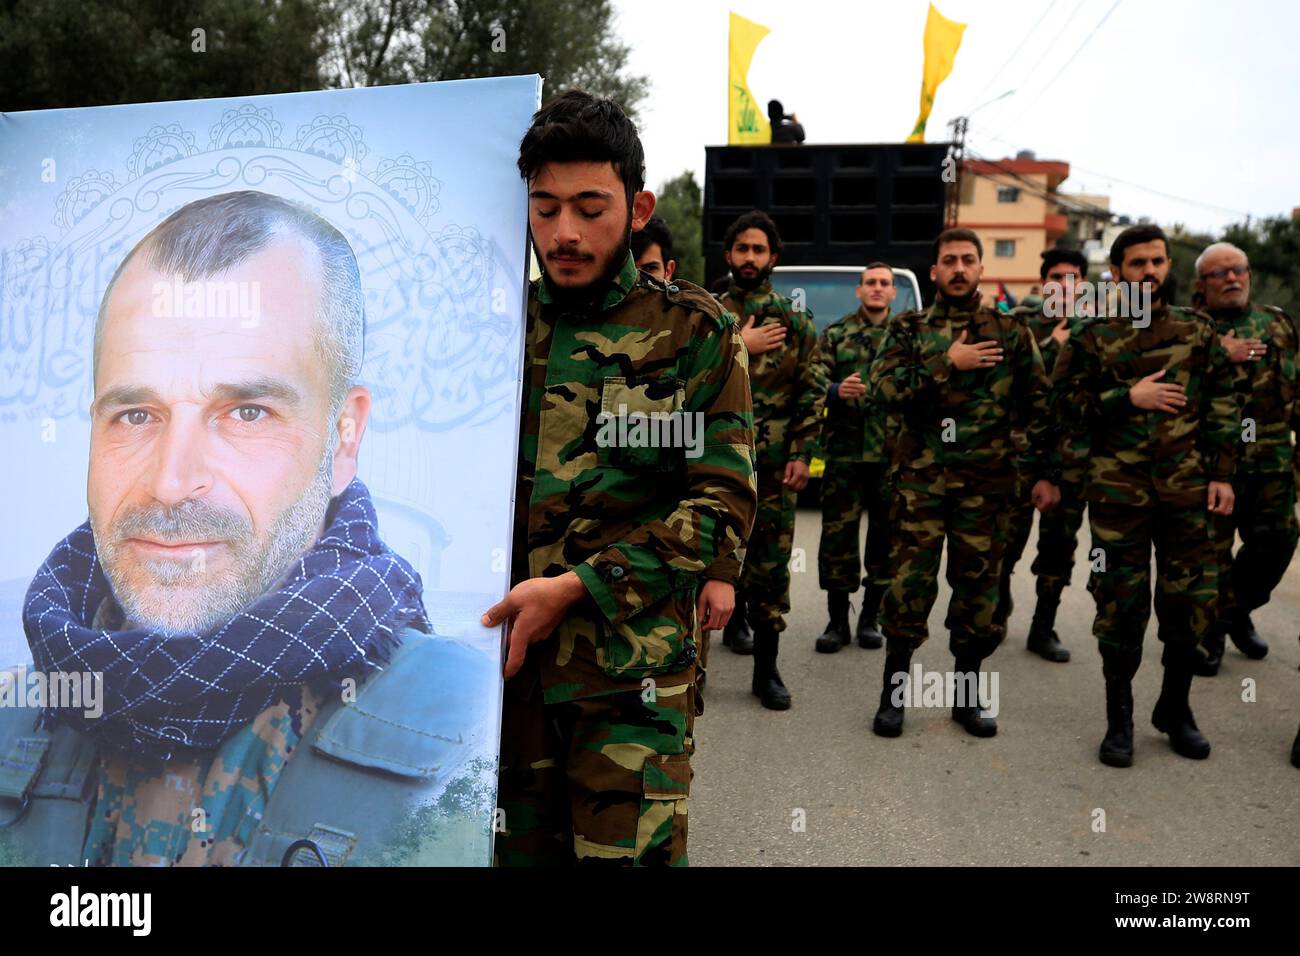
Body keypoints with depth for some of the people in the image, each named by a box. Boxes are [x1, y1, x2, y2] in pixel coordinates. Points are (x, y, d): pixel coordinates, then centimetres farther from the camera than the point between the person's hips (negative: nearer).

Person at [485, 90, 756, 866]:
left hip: (632, 665, -3)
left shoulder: (695, 333, -3)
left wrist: (574, 587, -15)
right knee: (516, 847, 18)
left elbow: (724, 503, -8)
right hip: (502, 655, 4)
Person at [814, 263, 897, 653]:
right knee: (837, 536, 0)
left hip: (894, 455, 1)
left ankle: (870, 618, 21)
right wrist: (837, 391, -19)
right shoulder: (835, 335, 8)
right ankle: (837, 621, 13)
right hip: (844, 451, -1)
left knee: (885, 536, 6)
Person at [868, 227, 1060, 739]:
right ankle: (893, 692, 14)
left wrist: (1044, 472, 4)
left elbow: (1038, 406, 9)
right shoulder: (908, 329, 7)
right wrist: (948, 363, -12)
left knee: (978, 587, 8)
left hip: (987, 484, 1)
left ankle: (967, 693, 24)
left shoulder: (1011, 332, 9)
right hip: (920, 480, -1)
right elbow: (885, 388, -8)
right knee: (909, 586, 0)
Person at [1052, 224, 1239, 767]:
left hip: (1187, 487, 2)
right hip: (1118, 490, -2)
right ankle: (1119, 718, 17)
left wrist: (1222, 473, 3)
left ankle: (1176, 708, 27)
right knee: (1120, 602, 3)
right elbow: (1066, 406, -1)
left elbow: (1222, 403, 9)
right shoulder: (1092, 337, 3)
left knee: (1193, 599, 6)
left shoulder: (1197, 330, 9)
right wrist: (1128, 398, -13)